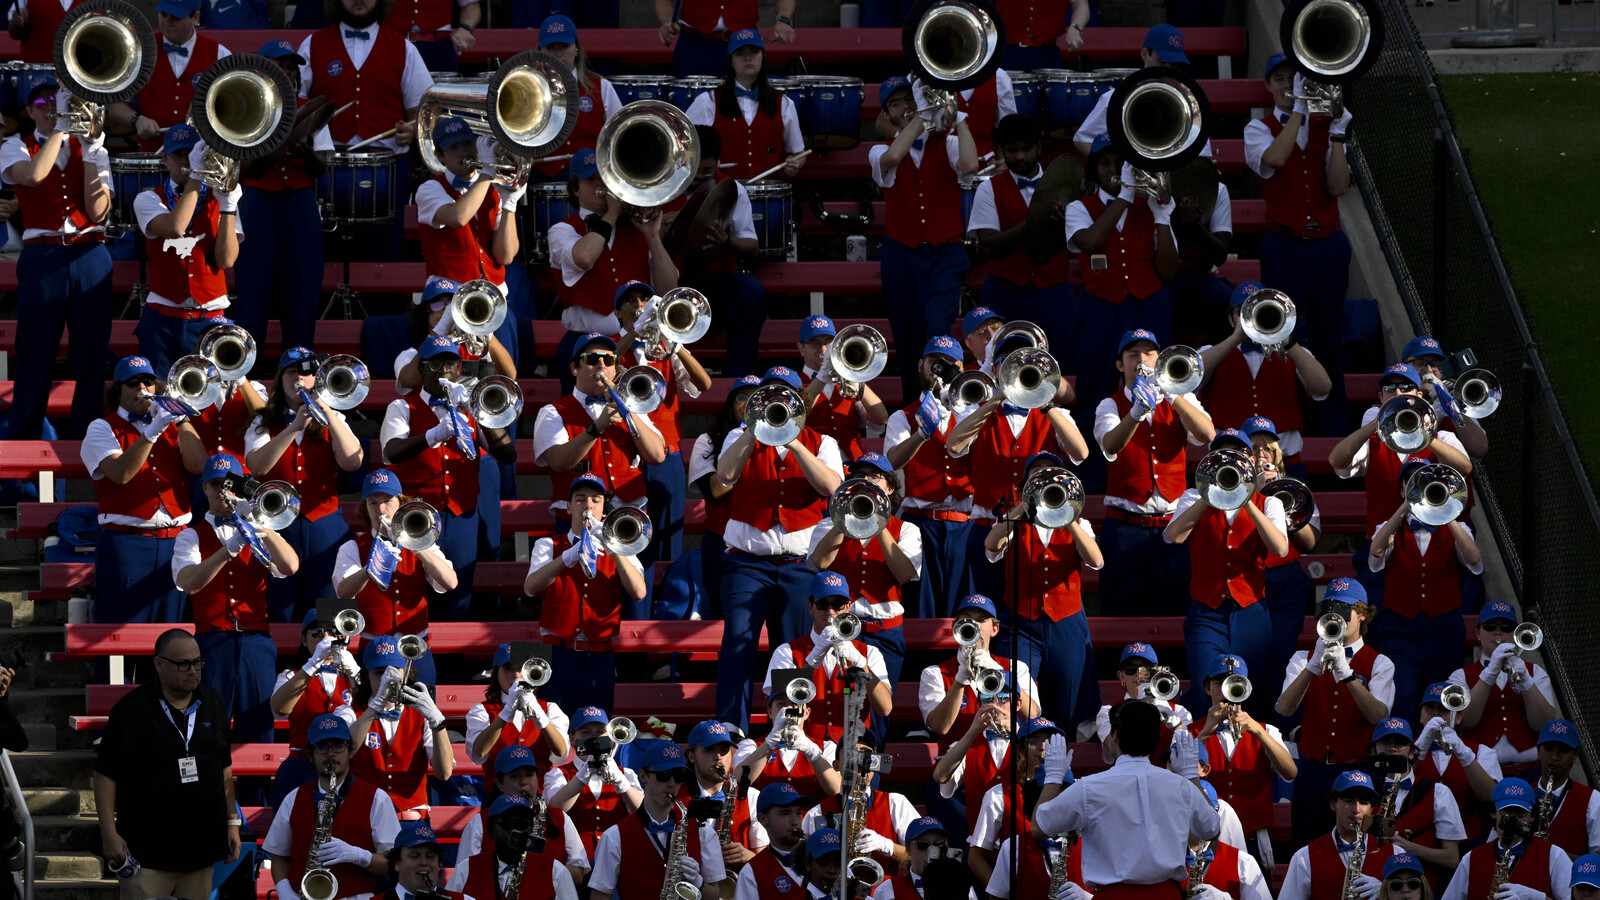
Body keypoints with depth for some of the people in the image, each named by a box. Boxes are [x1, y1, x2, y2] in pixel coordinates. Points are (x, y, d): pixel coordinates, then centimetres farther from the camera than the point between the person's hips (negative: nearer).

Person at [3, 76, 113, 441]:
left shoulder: (92, 149, 13)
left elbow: (97, 211, -1)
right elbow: (33, 175, -18)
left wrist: (89, 151, -6)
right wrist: (60, 130, -10)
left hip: (91, 257, 3)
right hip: (43, 257, -3)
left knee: (91, 355, 2)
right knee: (35, 356, -3)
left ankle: (84, 437, 10)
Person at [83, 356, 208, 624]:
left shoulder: (172, 426, 17)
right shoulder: (102, 429, 5)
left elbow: (199, 466, 0)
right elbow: (120, 473, -14)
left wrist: (181, 420, -8)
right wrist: (152, 432, -20)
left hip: (174, 542, 4)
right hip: (125, 544, -4)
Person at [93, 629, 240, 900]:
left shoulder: (212, 703, 11)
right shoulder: (132, 708, -5)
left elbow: (224, 769, 18)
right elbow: (105, 774, -6)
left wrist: (233, 822, 15)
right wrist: (109, 834, -11)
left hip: (201, 846, 5)